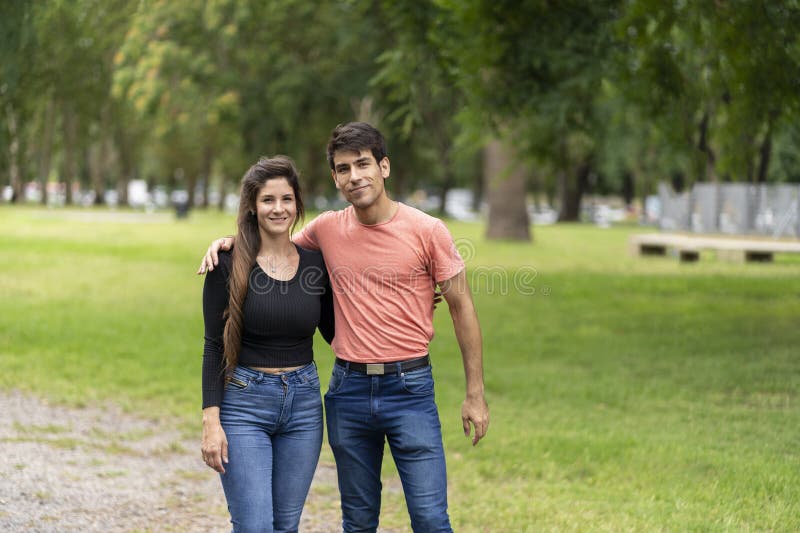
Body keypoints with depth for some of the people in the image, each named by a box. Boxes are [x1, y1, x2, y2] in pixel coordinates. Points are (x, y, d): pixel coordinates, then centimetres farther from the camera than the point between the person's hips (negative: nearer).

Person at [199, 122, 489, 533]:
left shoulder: (427, 231, -6)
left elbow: (462, 308, 0)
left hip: (409, 388, -3)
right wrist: (230, 241, 3)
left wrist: (475, 394, -2)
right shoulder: (327, 229, 3)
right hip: (348, 389, 3)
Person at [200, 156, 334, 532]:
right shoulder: (229, 266, -7)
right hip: (244, 404, -4)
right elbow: (214, 347, -6)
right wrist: (211, 420, -12)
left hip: (303, 403, 4)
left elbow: (334, 332, 14)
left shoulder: (316, 264, 3)